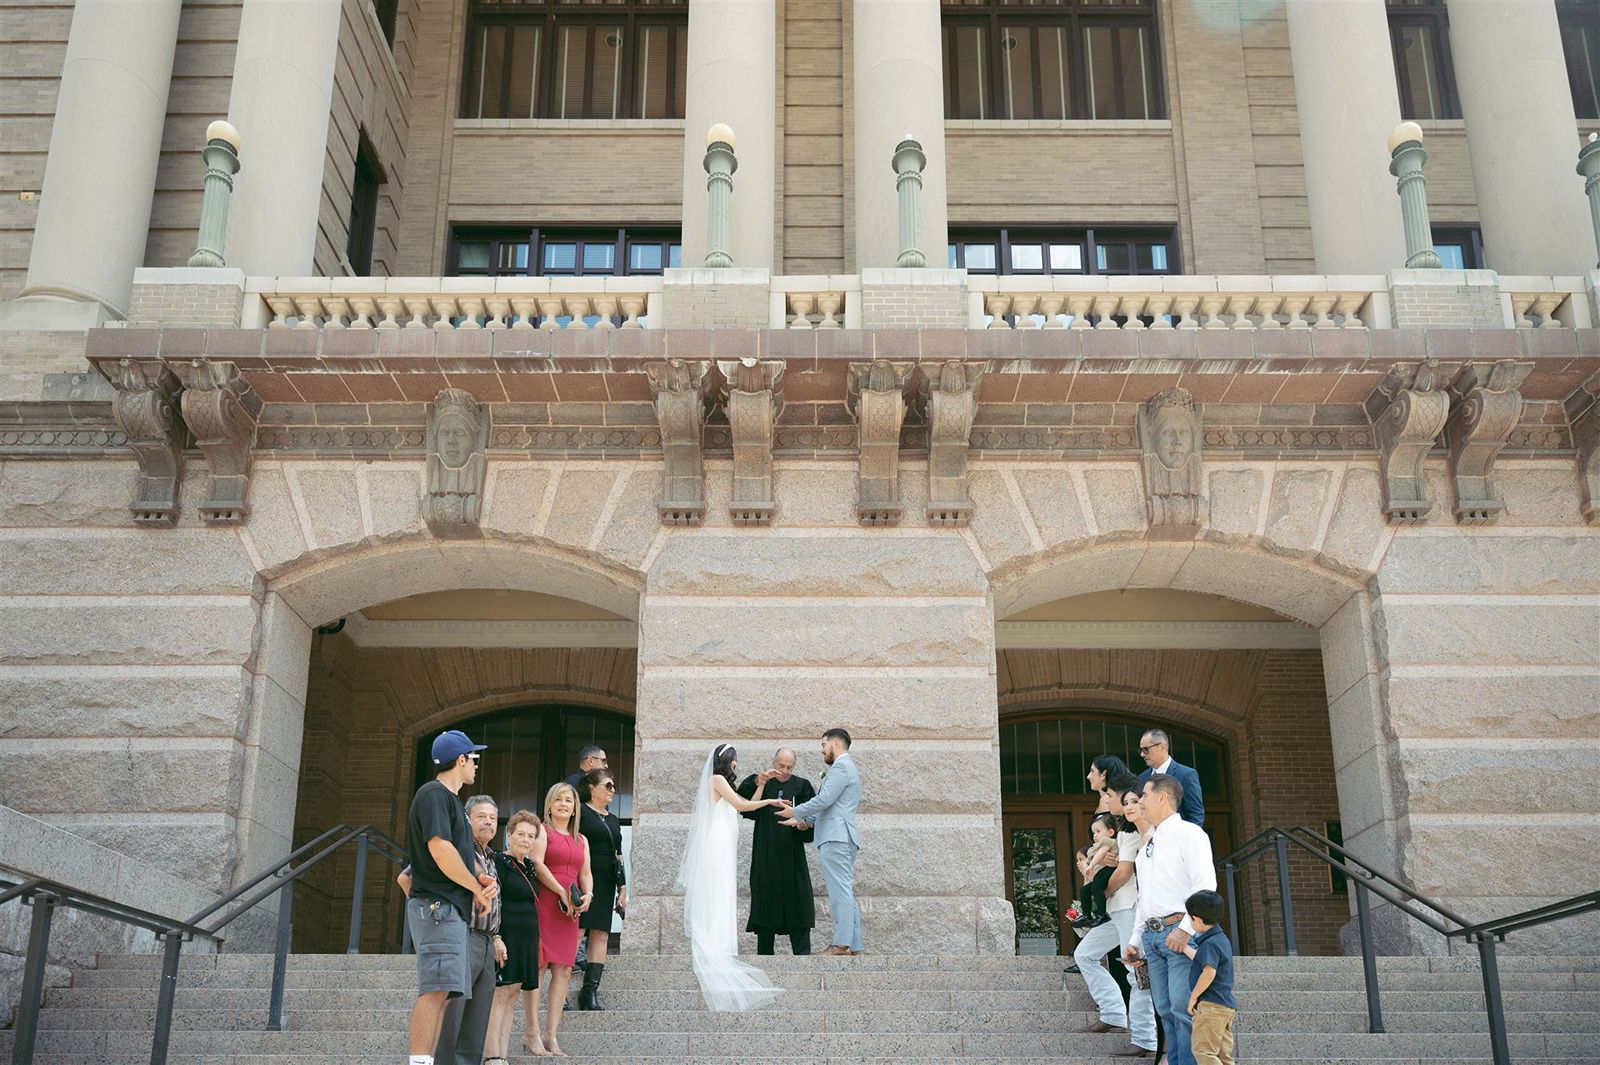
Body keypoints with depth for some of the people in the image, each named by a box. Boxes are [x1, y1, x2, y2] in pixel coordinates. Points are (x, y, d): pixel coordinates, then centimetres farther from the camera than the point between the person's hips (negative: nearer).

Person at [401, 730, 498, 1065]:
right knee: (436, 989, -18)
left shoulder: (449, 799, 24)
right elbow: (440, 849, -18)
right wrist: (479, 889, -9)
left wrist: (484, 883, 8)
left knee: (442, 993, 5)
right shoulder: (434, 794, -7)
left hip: (452, 907, 10)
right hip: (437, 904, -10)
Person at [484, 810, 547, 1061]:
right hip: (506, 937, -8)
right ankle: (493, 1055, -12)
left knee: (512, 994, 7)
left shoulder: (529, 866, 17)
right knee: (501, 993, -12)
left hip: (527, 940, 8)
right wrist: (495, 938, -21)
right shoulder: (500, 861, -7)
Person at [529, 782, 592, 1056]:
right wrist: (562, 893, -14)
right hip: (544, 902, -6)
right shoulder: (542, 831, 3)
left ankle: (551, 1036, 3)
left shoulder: (581, 840, 22)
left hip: (569, 910, 6)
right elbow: (537, 864, -10)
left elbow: (585, 873, 18)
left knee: (563, 971, 1)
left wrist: (587, 895, -3)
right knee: (539, 967, -9)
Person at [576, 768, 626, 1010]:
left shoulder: (613, 820, 22)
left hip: (606, 882, 7)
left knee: (601, 935, -1)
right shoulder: (580, 812, 1)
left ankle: (590, 991, -1)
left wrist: (622, 887, 17)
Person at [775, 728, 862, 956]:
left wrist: (795, 812, -3)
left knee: (840, 891, -13)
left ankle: (842, 945, -16)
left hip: (835, 837, -11)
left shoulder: (841, 767, -7)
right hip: (842, 837, 11)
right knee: (847, 892, 8)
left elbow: (824, 800, -15)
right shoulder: (847, 767, 26)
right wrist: (806, 820, 16)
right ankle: (854, 946, 7)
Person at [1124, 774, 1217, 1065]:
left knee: (1183, 1008, -12)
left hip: (1180, 932, -7)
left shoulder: (1188, 833, -2)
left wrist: (1185, 929, -18)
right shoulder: (1147, 843, 21)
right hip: (1151, 934, 8)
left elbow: (1205, 885, -12)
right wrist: (1136, 939, 18)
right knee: (1165, 1010, 5)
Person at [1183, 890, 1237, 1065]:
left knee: (1202, 1050, -12)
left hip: (1211, 1005, -10)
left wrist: (1193, 997, -16)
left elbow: (1209, 973, -26)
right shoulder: (1221, 939, 17)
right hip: (1227, 1006, 10)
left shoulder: (1210, 943, -15)